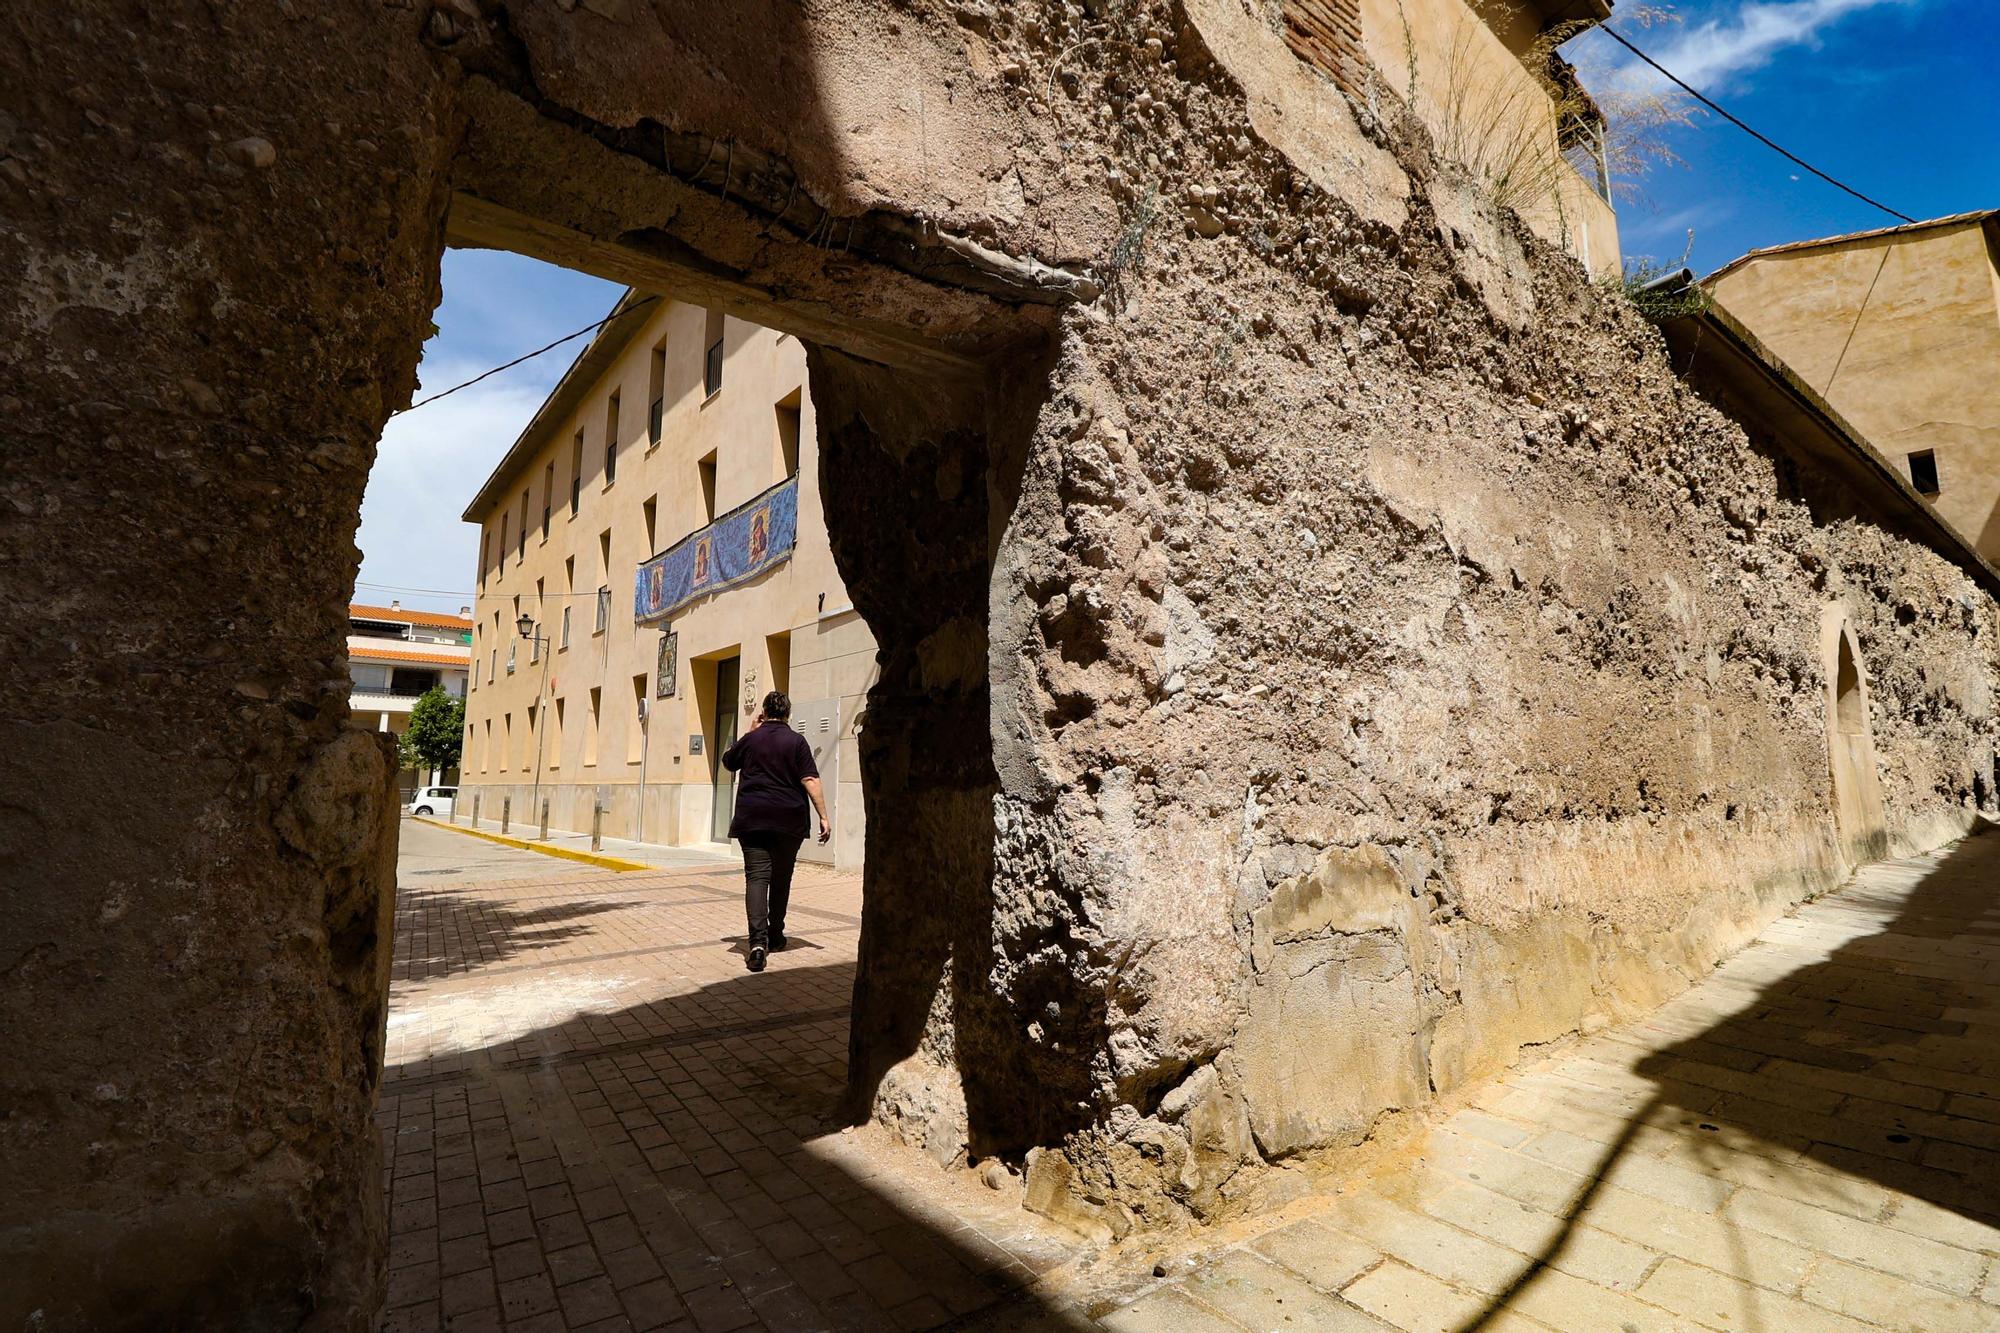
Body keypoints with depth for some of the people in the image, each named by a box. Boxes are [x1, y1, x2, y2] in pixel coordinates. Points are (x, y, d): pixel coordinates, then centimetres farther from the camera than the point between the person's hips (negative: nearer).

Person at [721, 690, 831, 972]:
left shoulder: (750, 738, 3)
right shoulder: (796, 741, -3)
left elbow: (728, 762, 22)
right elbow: (810, 780, -10)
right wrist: (823, 816, -8)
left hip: (751, 818, 0)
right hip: (788, 820, 0)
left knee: (756, 876, -4)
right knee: (781, 878, 14)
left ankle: (758, 940, -21)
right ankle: (775, 936, 26)